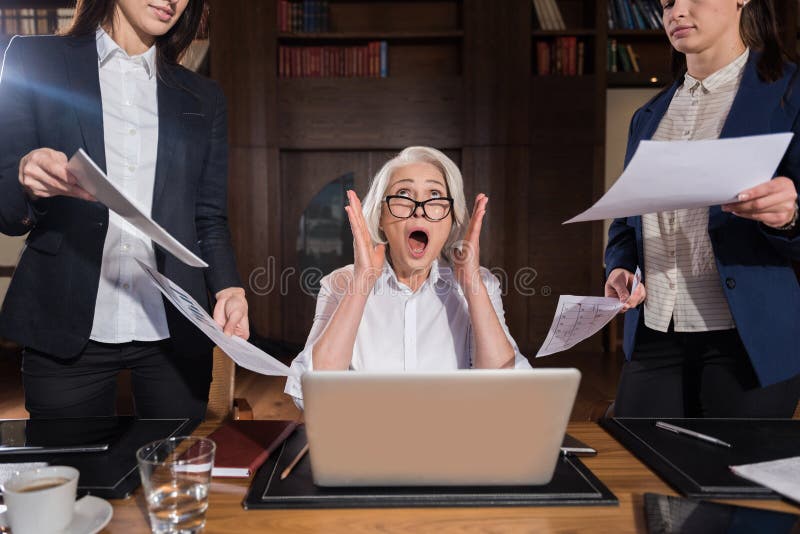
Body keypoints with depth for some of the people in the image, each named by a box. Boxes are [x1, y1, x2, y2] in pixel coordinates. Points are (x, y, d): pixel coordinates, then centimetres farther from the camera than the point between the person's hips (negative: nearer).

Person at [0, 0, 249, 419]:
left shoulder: (204, 98, 13)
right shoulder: (34, 60, 6)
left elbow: (209, 217, 11)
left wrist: (228, 286, -8)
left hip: (174, 330, 2)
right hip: (67, 327, -1)